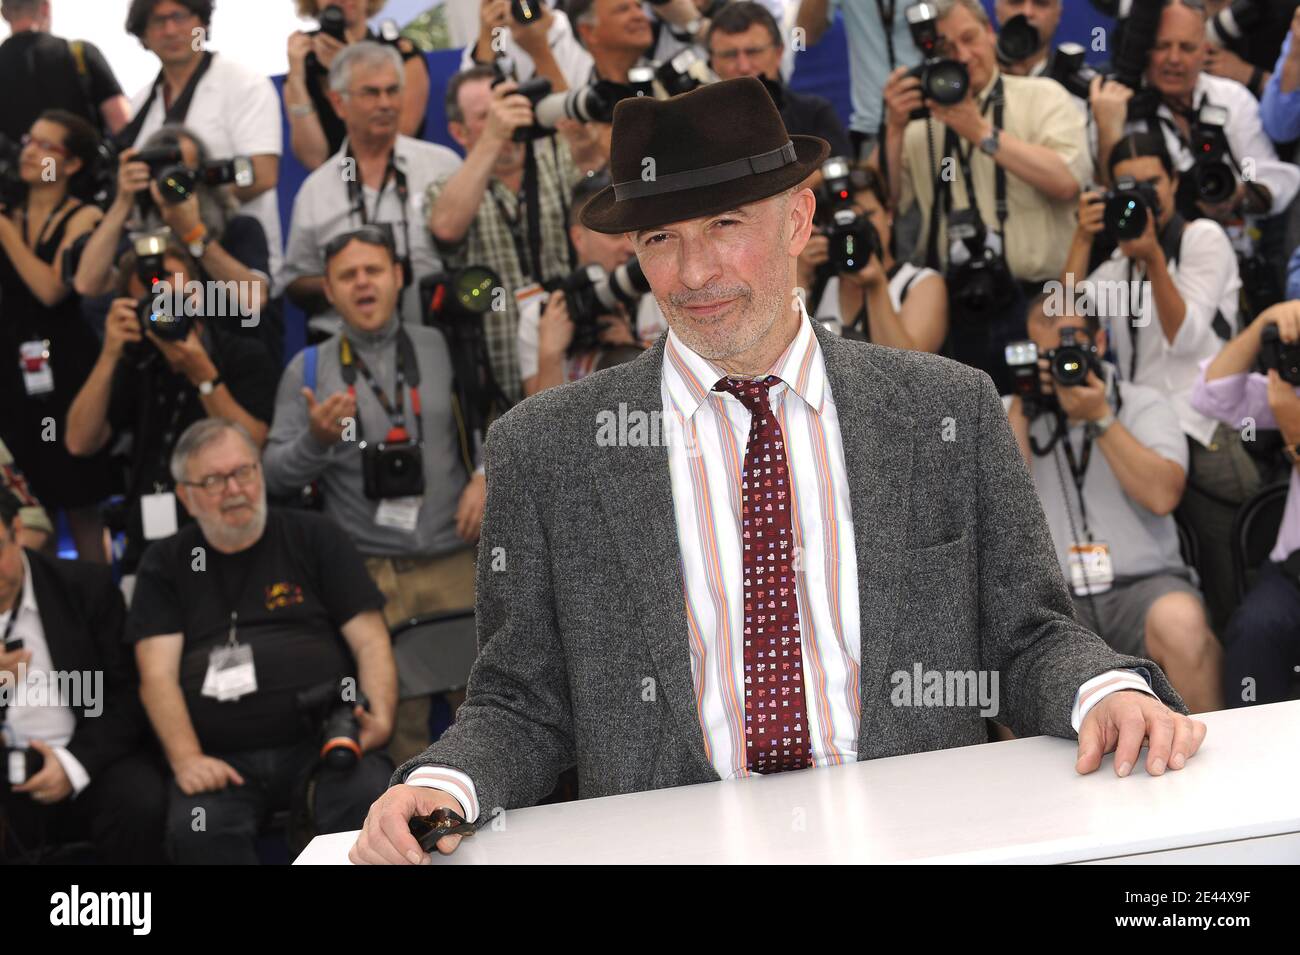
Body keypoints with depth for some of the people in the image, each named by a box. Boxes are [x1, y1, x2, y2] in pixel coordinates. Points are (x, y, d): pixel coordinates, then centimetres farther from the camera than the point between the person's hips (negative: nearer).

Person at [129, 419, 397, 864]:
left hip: (323, 742, 0)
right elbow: (158, 674, 5)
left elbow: (371, 643, 9)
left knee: (371, 802, -33)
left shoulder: (314, 537, 15)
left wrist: (380, 718, -11)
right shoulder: (166, 564, 16)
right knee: (196, 831, -32)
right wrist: (186, 759, -13)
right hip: (222, 759, 0)